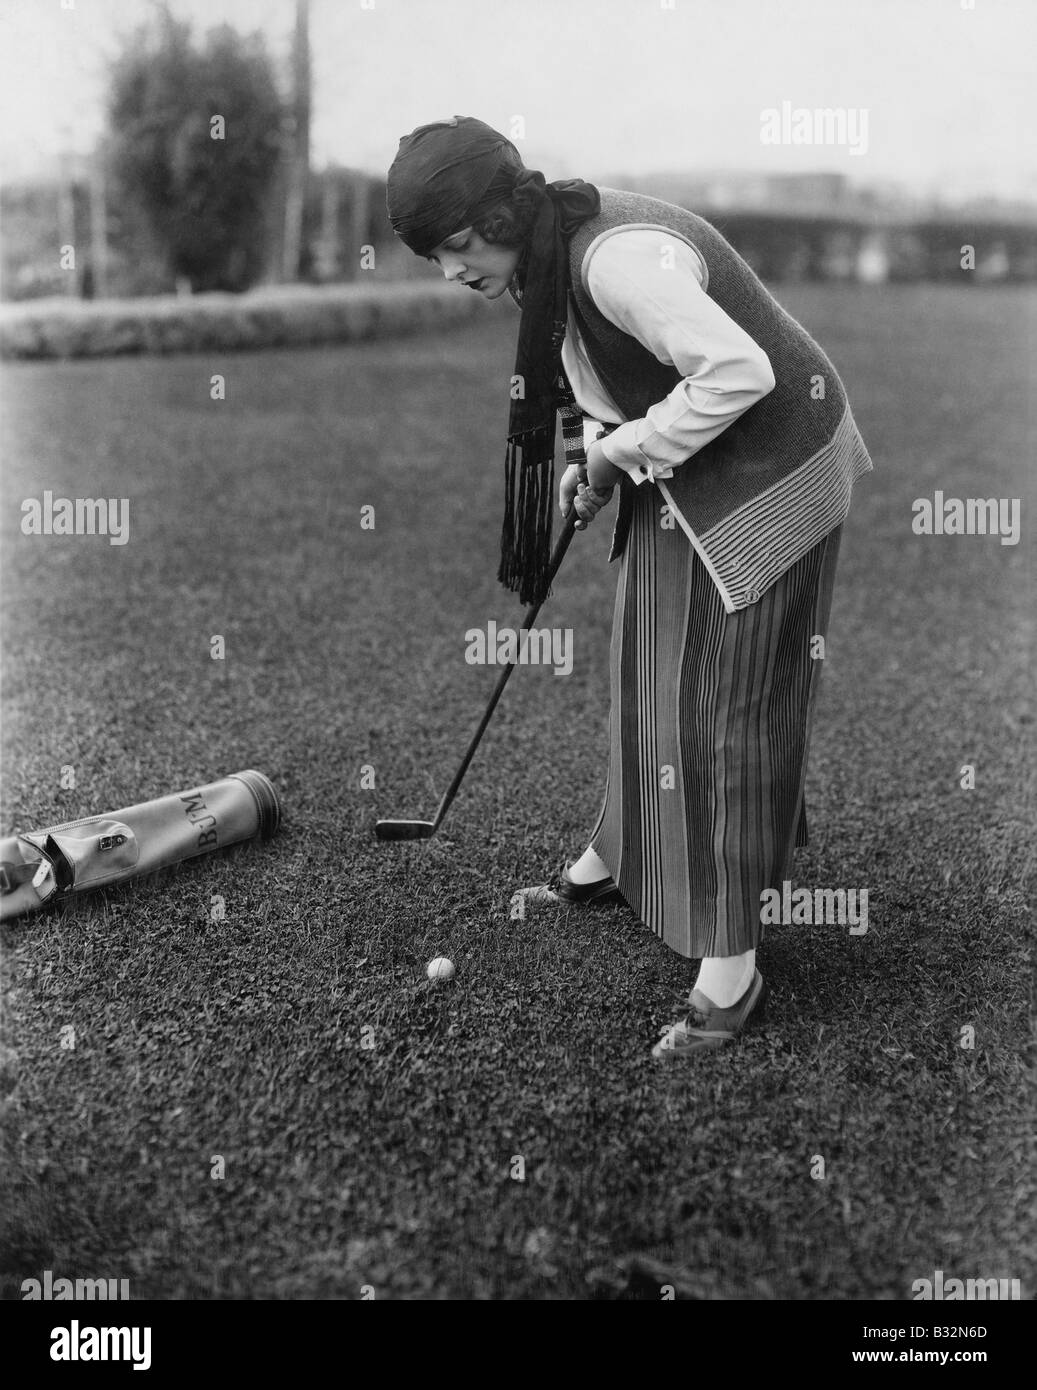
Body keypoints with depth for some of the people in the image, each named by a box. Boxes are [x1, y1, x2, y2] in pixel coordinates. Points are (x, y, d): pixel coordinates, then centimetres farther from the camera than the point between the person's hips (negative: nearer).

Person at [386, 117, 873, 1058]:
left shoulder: (619, 257, -29)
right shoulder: (554, 252, 1)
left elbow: (738, 373, -33)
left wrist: (621, 449, -21)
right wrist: (596, 455, -2)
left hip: (766, 476, -9)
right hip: (677, 473, 9)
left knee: (729, 701, -5)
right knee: (649, 679, 17)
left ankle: (731, 971, 6)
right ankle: (618, 862, 38)